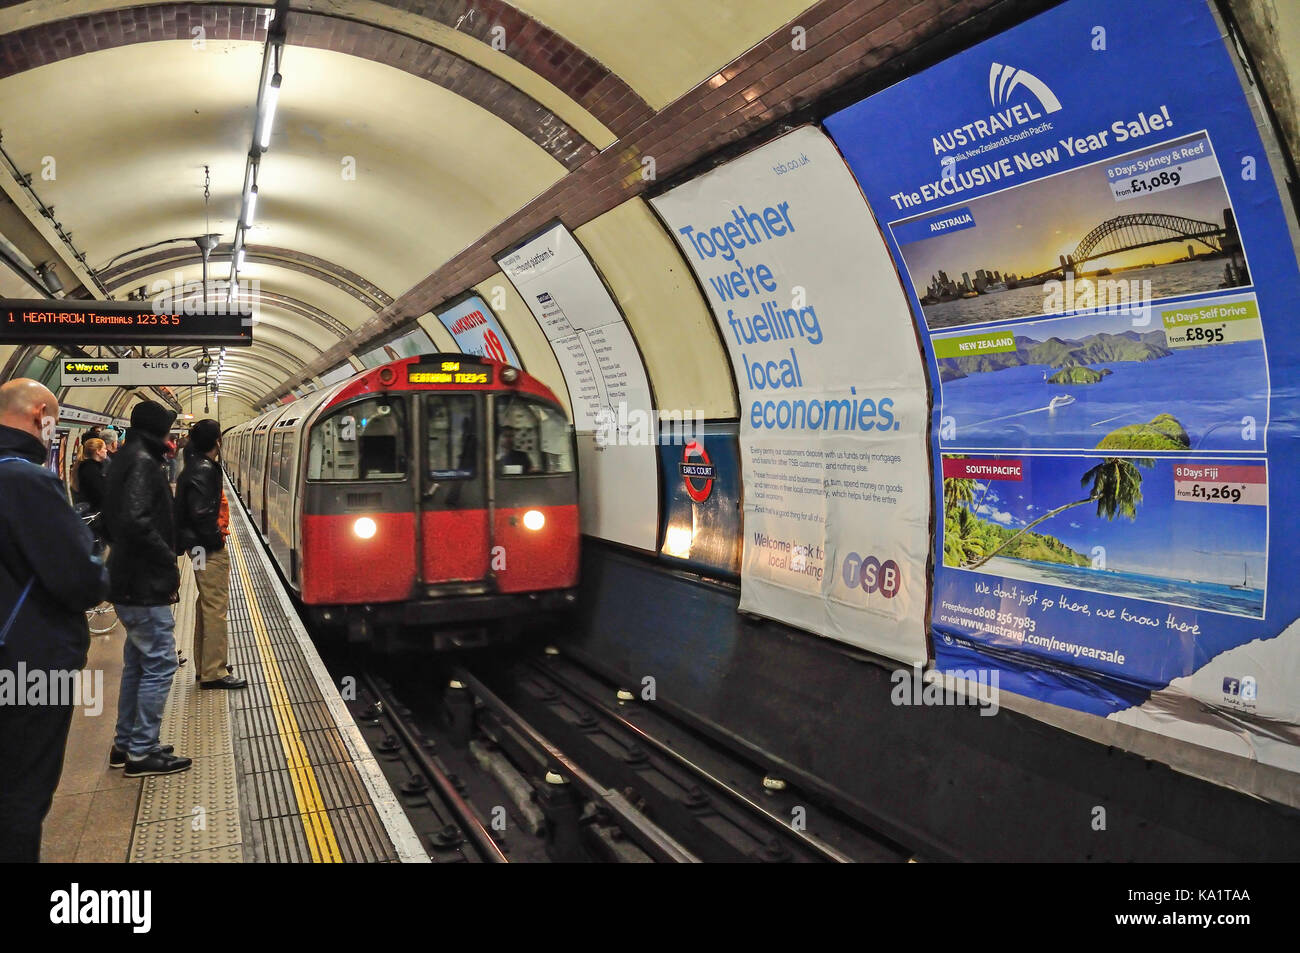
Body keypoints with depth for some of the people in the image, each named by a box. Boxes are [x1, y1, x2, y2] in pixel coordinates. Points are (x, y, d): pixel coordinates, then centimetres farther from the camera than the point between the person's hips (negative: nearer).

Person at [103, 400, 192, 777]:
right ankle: (142, 752, 1)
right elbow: (137, 522, -28)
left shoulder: (127, 460, 15)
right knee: (160, 663, -5)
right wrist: (170, 562, -16)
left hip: (129, 583, 11)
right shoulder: (143, 463, -16)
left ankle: (125, 744, 26)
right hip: (145, 585, -11)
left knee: (138, 662, 17)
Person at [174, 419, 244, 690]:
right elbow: (200, 512, -25)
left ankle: (204, 667, 26)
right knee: (215, 607, -6)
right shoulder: (203, 470, -18)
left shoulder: (196, 466, 13)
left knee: (206, 605, 17)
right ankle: (213, 673, -2)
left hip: (201, 546, 11)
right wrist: (216, 538, -14)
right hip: (209, 548, -11)